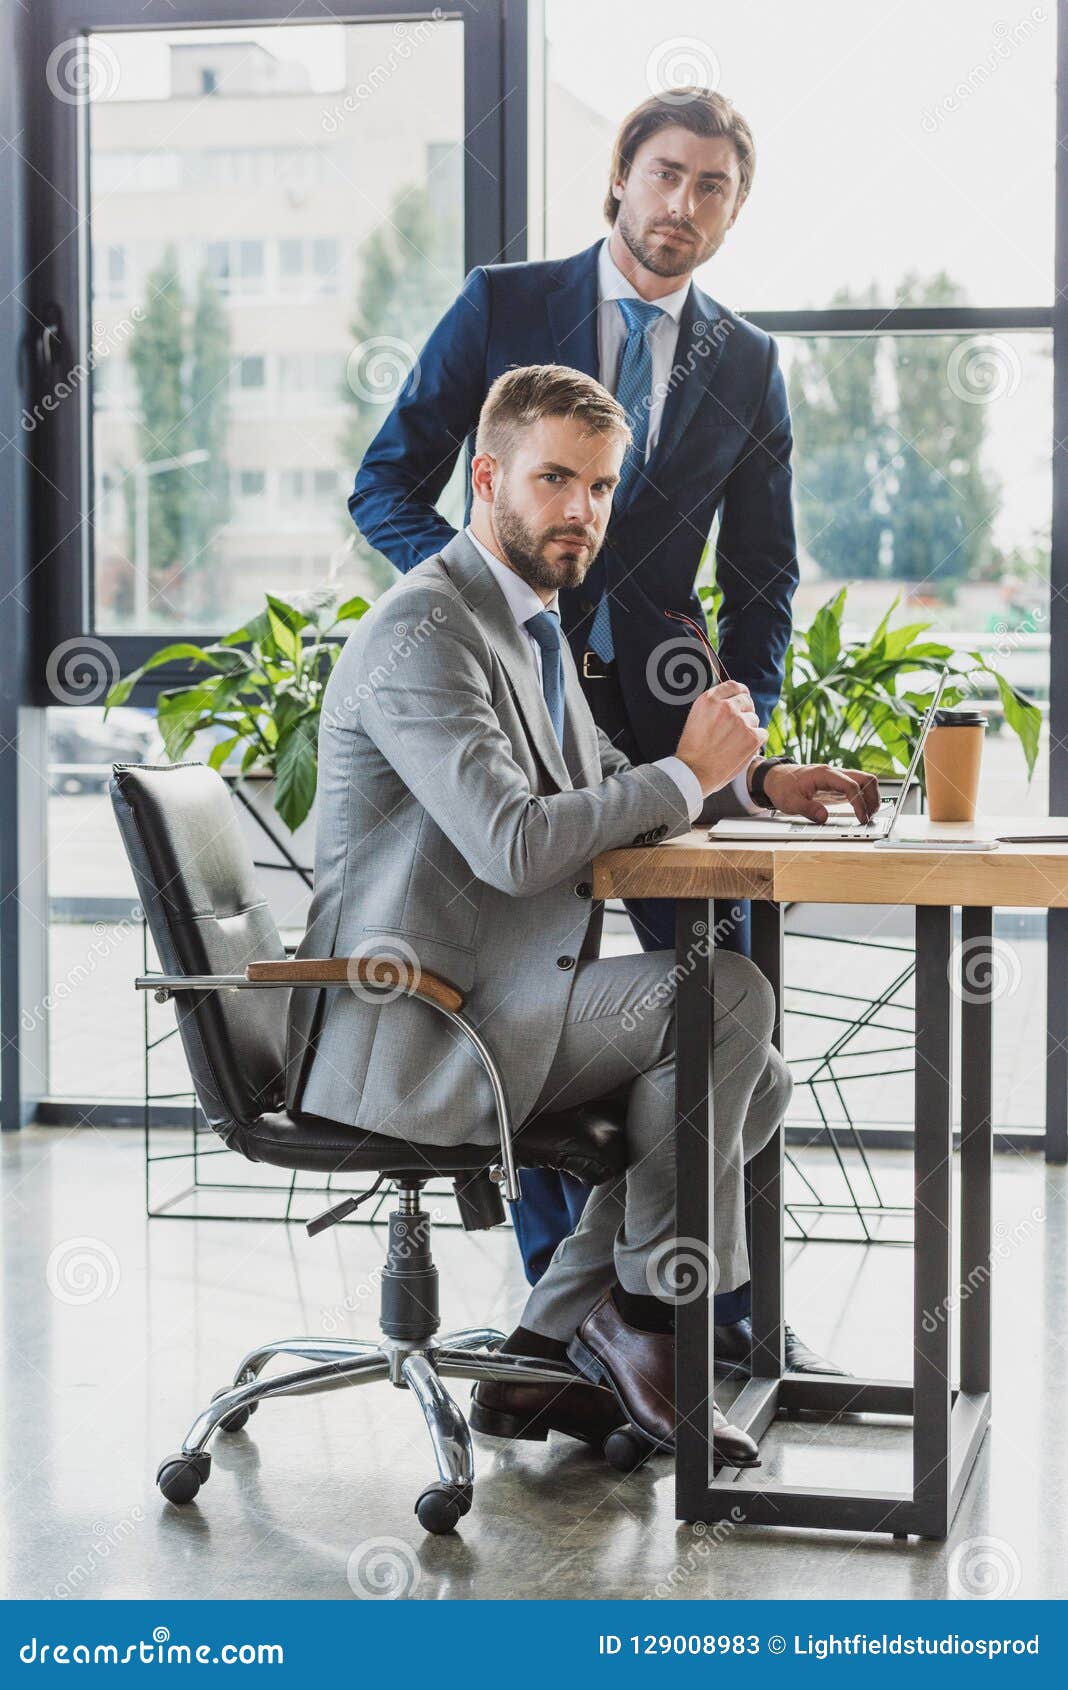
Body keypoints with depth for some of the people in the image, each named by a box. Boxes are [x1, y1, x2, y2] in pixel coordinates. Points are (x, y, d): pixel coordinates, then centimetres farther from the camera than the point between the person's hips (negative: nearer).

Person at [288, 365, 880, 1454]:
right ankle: (645, 1310, -3)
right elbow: (515, 845, -27)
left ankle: (546, 1358, 8)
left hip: (485, 1002, 10)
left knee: (755, 1078, 7)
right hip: (404, 1035, -10)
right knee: (726, 992, -19)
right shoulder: (424, 632, -16)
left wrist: (755, 782, 11)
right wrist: (689, 770, -14)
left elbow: (598, 795, 28)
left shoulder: (529, 622, 16)